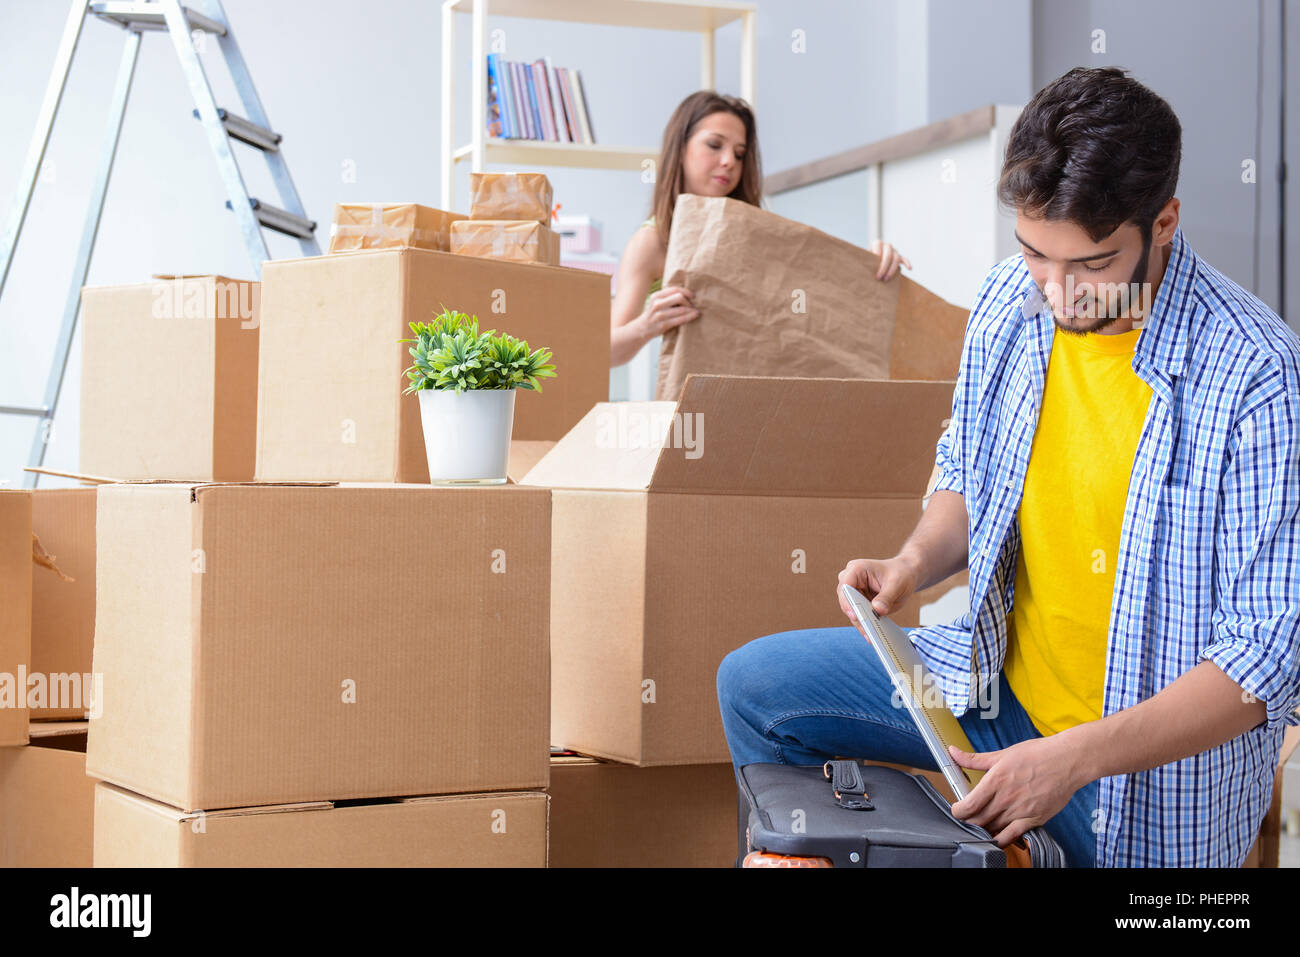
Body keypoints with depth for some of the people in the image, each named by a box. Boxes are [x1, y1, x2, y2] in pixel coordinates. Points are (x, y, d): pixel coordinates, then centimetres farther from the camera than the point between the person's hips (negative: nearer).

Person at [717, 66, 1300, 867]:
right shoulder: (1010, 303, -6)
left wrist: (1076, 757, -33)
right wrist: (916, 563, -9)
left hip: (1155, 766, -6)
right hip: (1003, 679, 6)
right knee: (754, 685, 5)